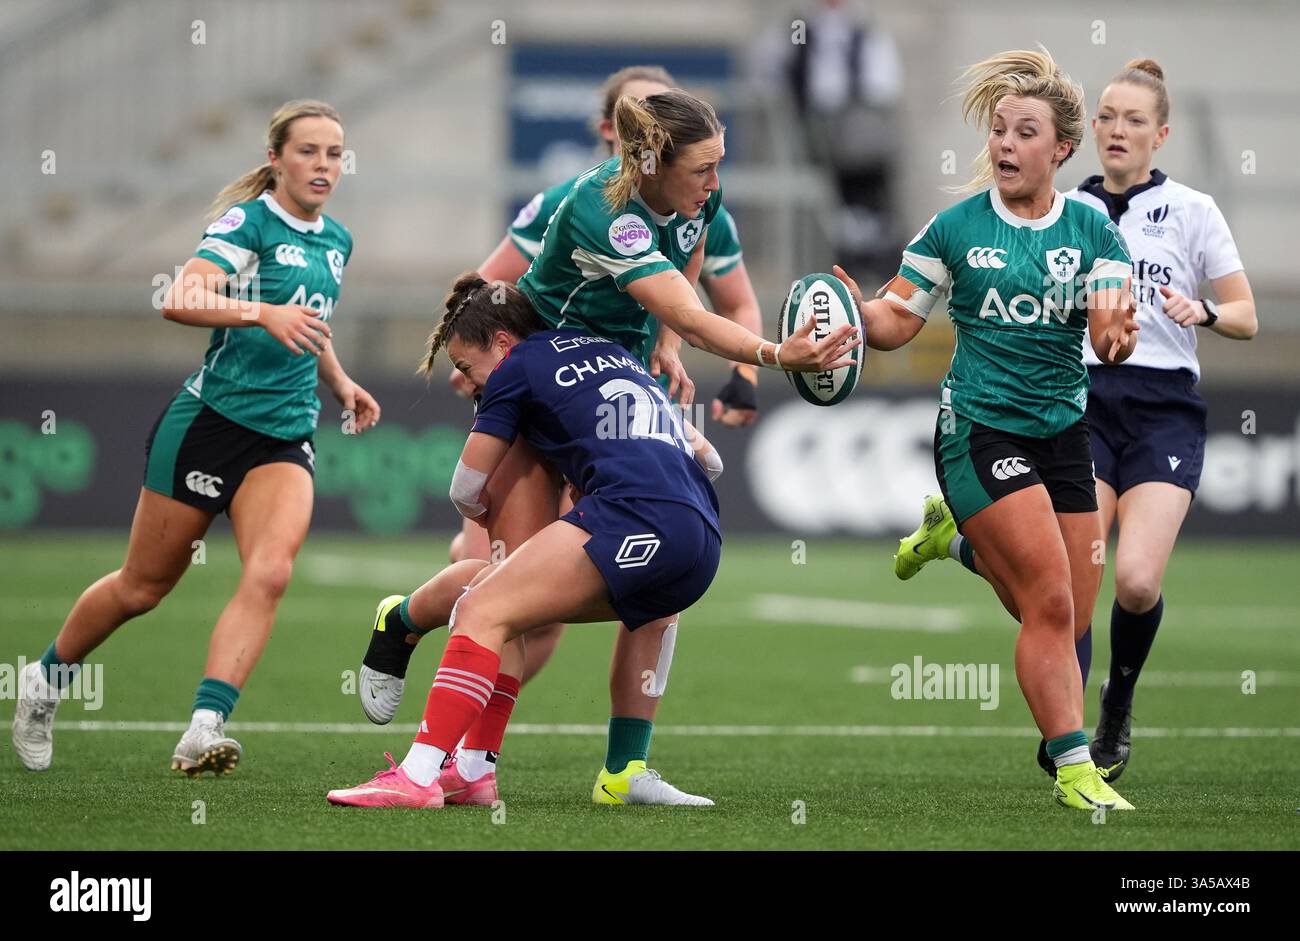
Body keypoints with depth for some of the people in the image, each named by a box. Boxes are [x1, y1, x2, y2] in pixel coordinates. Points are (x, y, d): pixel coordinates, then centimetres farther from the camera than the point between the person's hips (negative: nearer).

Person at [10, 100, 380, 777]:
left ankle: (204, 731, -26)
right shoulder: (248, 220, -11)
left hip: (286, 436, 5)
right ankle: (46, 679, 31)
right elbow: (179, 299, -27)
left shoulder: (336, 242, 13)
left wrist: (340, 382, 23)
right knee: (143, 587, 6)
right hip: (210, 419, -5)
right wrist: (261, 313, -39)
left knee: (269, 574, -20)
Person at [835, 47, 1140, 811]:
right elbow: (897, 322, 2)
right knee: (1051, 604, -14)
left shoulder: (1092, 231, 5)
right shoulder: (957, 228, -1)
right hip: (980, 428, -4)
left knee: (1071, 620, 3)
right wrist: (855, 308, -18)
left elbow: (1110, 337, -3)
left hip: (1063, 432, 4)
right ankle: (1073, 768, -9)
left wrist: (1118, 335, -25)